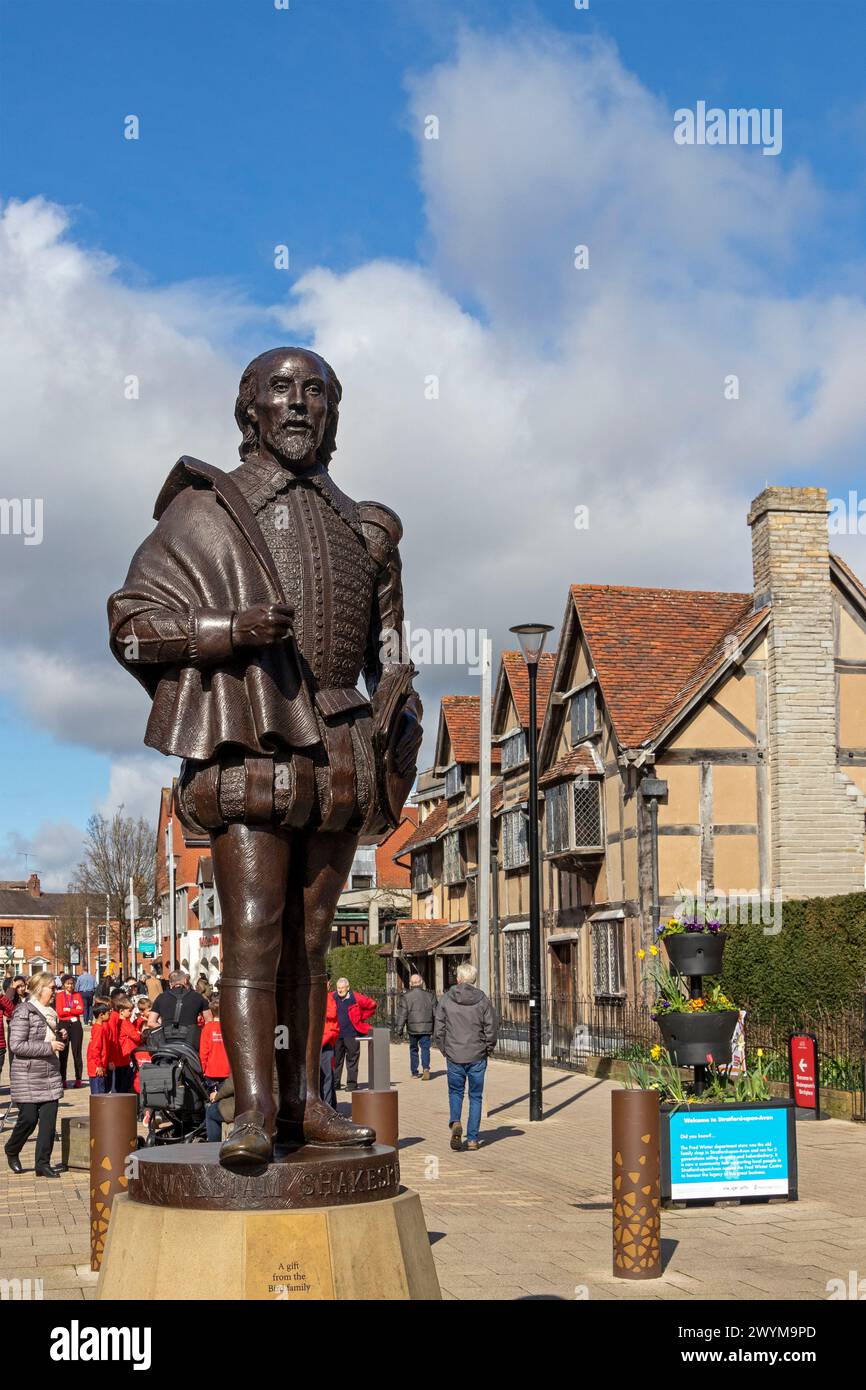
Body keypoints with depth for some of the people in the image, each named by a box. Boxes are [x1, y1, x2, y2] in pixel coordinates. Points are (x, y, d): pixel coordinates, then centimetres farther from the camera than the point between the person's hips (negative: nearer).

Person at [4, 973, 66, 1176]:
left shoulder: (50, 1011, 13)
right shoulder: (24, 1012, -12)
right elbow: (16, 1045, -19)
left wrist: (59, 1037, 6)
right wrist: (49, 1047, -20)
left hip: (51, 1074, 7)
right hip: (28, 1075, -7)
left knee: (49, 1119, 0)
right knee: (29, 1118, 0)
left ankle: (43, 1163, 7)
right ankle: (12, 1151, 27)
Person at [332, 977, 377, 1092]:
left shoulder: (356, 998, -4)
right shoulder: (332, 998, 4)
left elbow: (372, 1005, 6)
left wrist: (362, 1017, 7)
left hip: (351, 1034, -3)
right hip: (337, 1034, 3)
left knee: (352, 1059, 0)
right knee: (336, 1059, 4)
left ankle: (352, 1083, 6)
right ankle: (335, 1083, 9)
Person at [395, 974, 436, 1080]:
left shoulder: (406, 996, -3)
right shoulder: (429, 996, 5)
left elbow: (402, 1014, -5)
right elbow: (435, 1012, 9)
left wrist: (399, 1029, -1)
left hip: (412, 1028, -1)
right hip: (426, 1028, 1)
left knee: (413, 1049, 13)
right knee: (425, 1048, 3)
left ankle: (414, 1072, 19)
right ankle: (426, 1067, -19)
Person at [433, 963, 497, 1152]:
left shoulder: (446, 999, -4)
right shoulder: (482, 1000, -4)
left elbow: (438, 1030, -3)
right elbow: (491, 1030, -4)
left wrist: (445, 1050, 11)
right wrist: (488, 1049, 12)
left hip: (454, 1056, 0)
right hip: (477, 1057, 0)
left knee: (455, 1092, 17)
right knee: (475, 1096, 10)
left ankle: (455, 1122, -9)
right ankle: (472, 1138, 10)